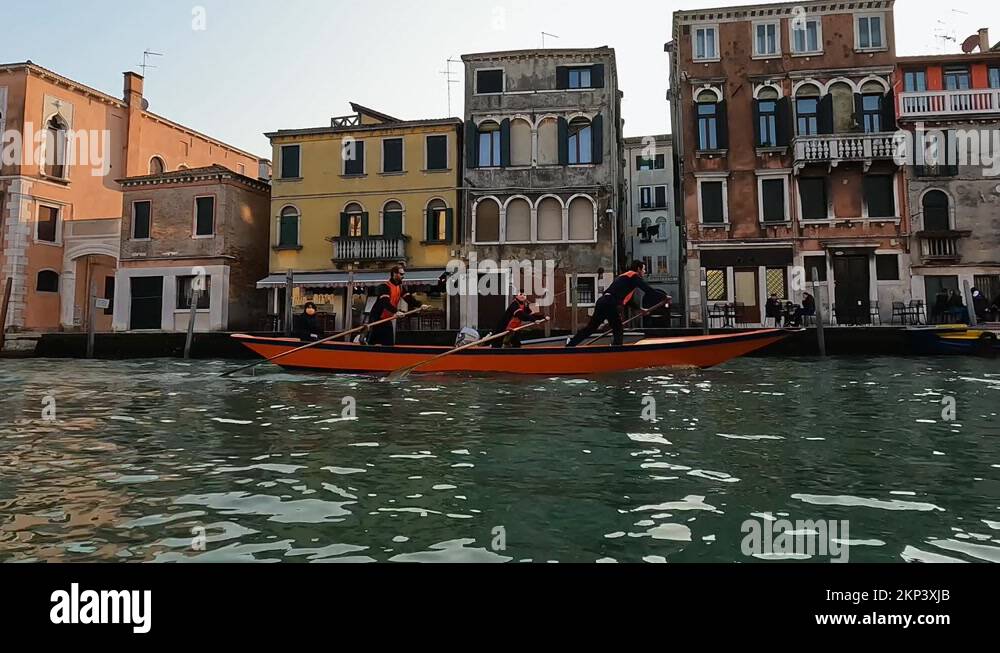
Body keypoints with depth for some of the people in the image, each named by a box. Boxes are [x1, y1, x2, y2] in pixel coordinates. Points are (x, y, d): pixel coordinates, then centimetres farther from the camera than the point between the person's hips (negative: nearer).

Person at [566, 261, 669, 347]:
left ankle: (570, 345, 9)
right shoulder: (634, 276, 3)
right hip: (610, 304, -9)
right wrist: (665, 296, 6)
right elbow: (648, 289, -3)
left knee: (591, 327, 11)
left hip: (602, 302, 9)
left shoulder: (625, 276, 31)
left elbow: (627, 299, 35)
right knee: (618, 330, 3)